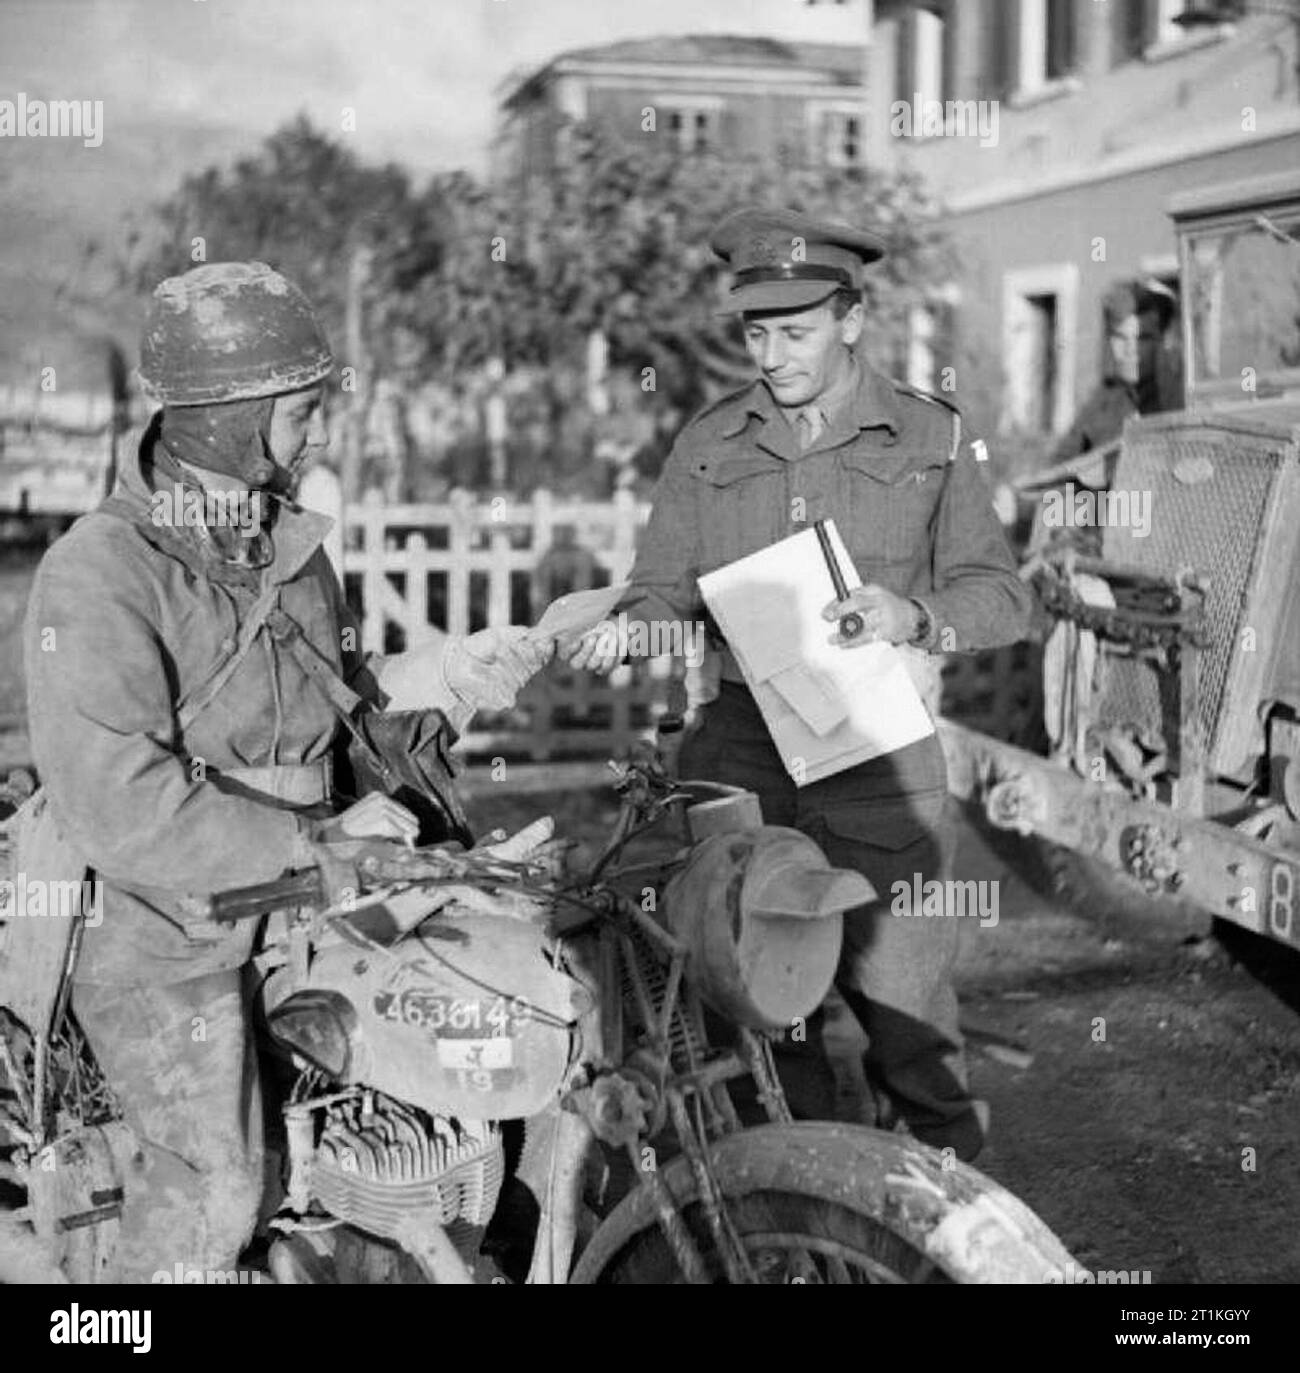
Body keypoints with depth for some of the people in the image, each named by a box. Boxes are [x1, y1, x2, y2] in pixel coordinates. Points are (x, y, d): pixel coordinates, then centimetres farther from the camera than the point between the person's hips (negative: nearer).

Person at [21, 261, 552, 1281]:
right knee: (212, 1197, -8)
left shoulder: (287, 544, 8)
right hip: (159, 930, -7)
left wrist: (441, 675, 1)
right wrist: (317, 841, -23)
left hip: (283, 901, 8)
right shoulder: (101, 575, -20)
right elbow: (118, 806, -28)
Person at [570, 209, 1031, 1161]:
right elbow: (667, 586, 11)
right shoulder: (710, 445, 11)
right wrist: (622, 632, -11)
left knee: (900, 997, -2)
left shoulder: (930, 438, 5)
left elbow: (1001, 594, 2)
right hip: (742, 747, 3)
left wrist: (913, 616, -18)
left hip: (878, 754, -2)